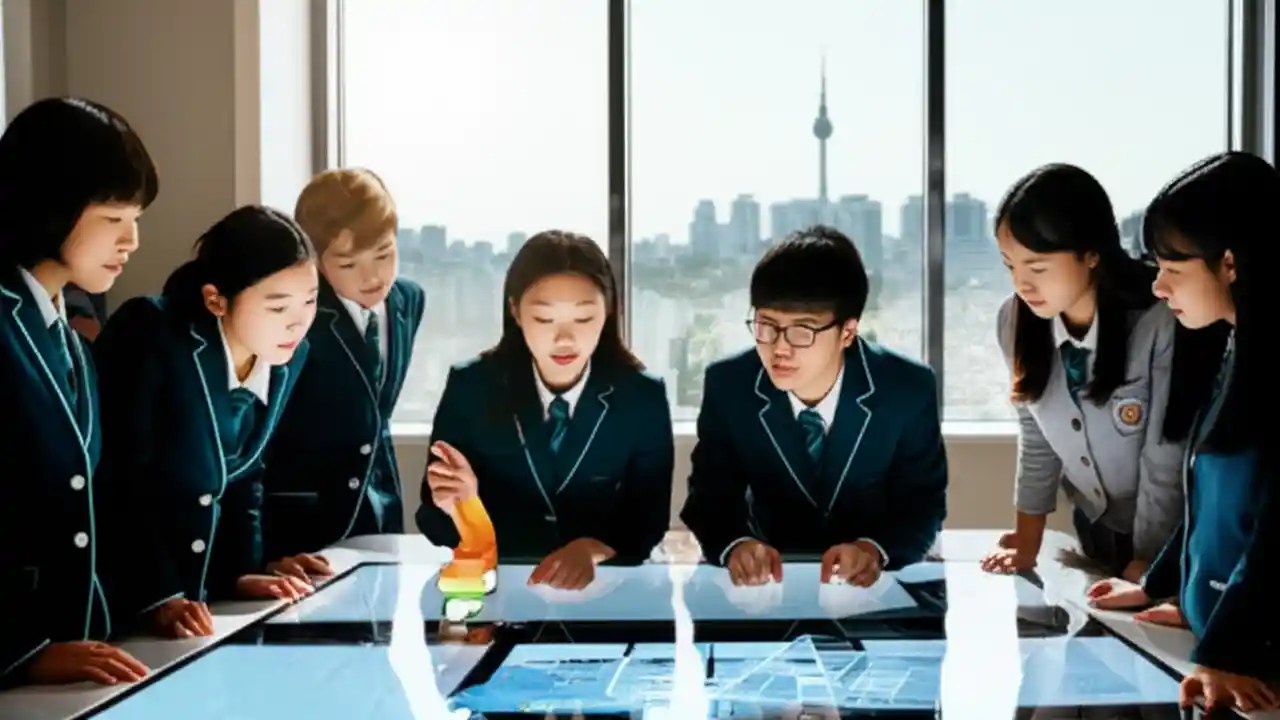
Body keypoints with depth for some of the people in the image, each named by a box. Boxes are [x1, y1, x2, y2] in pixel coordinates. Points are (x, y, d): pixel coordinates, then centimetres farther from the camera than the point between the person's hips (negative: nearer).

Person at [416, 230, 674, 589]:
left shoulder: (644, 396, -3)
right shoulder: (469, 387, -4)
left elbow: (648, 519, -2)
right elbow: (434, 521, -3)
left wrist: (592, 549, -21)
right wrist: (460, 508, -24)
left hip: (600, 585, 0)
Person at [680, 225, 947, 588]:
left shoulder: (909, 389, -14)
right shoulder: (727, 386, -11)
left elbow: (923, 502, -8)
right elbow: (709, 498, -6)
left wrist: (874, 549, -28)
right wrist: (735, 545, -28)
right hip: (772, 578, 0)